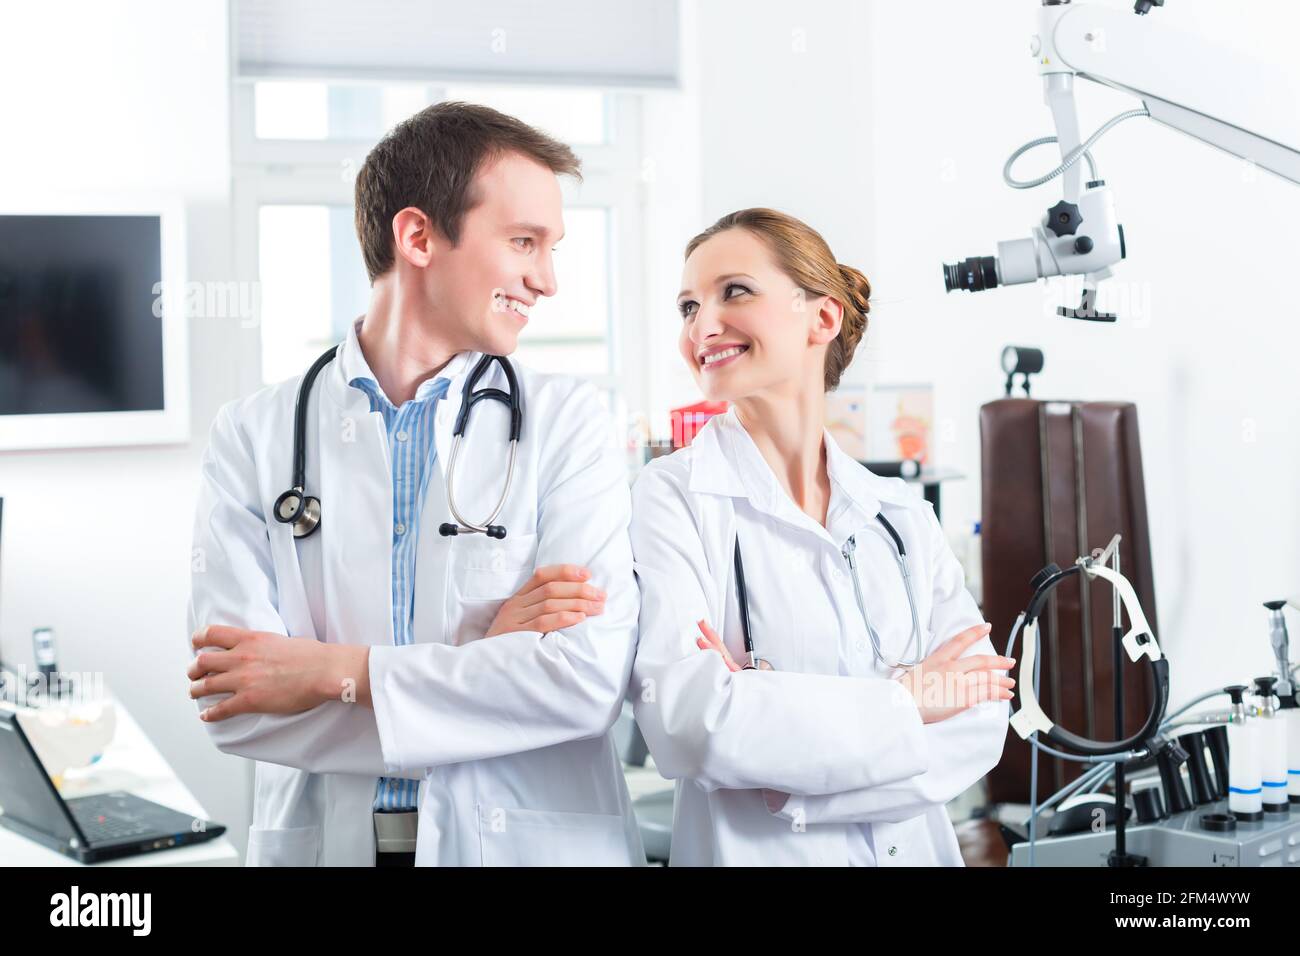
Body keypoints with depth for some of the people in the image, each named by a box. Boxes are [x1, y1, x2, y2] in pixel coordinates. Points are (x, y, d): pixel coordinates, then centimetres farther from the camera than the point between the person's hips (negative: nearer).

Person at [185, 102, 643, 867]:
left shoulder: (568, 422, -4)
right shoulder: (254, 437, -3)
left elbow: (590, 676, -15)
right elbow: (231, 700, -11)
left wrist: (337, 673, -15)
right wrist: (483, 657, -16)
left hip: (534, 840, 0)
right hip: (327, 839, 0)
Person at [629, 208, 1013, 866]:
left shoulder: (905, 519, 2)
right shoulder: (669, 500, -10)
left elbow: (980, 721, -6)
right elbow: (685, 719, -24)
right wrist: (902, 702, -15)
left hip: (917, 846, 4)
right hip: (750, 850, -4)